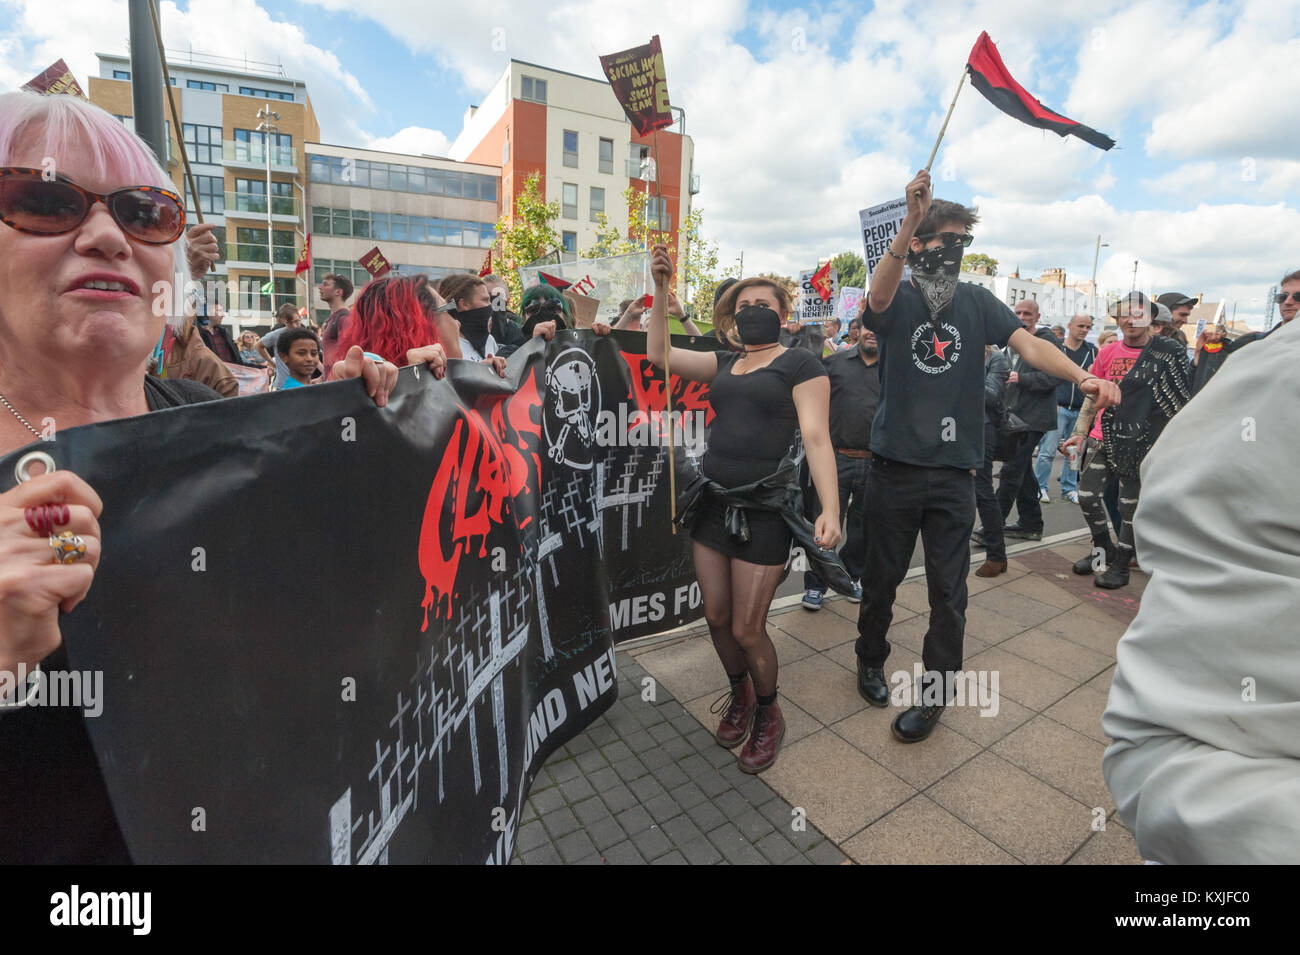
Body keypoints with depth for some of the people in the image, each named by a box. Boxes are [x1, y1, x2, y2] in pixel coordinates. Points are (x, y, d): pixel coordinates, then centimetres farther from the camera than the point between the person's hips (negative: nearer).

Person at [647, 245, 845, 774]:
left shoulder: (799, 363, -2)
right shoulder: (724, 364, 15)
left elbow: (816, 437, -12)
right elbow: (659, 354, 10)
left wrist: (830, 510, -22)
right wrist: (661, 289, 2)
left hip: (763, 508, -5)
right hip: (713, 502, 6)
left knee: (747, 628, 2)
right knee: (716, 616, 13)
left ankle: (768, 715, 31)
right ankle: (740, 695, 41)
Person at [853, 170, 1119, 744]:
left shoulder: (977, 302, 7)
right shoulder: (896, 299, -1)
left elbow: (1028, 344, -4)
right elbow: (878, 296, -25)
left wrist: (1083, 378, -22)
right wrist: (911, 221, -39)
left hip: (954, 471, 2)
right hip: (895, 466, -2)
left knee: (948, 590, 7)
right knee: (882, 576, 12)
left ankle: (934, 691, 26)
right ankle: (871, 660, 36)